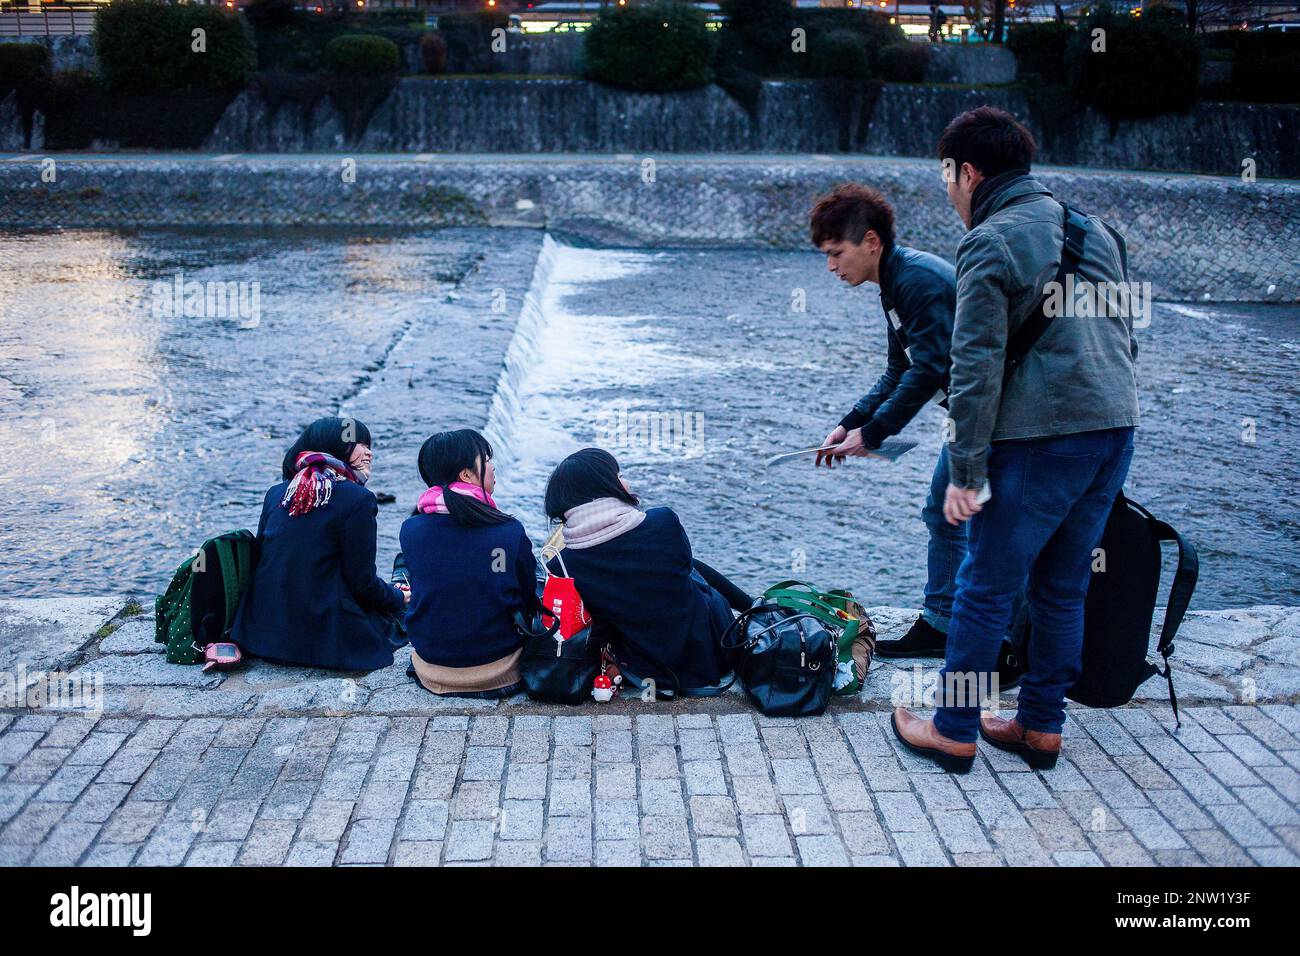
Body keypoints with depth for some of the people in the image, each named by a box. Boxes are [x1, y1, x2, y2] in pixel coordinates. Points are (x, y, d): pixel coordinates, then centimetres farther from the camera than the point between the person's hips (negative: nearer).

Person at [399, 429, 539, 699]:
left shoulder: (410, 529, -10)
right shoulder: (510, 531, -15)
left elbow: (420, 590, 7)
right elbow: (529, 601, -1)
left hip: (432, 670, 2)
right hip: (497, 671, -2)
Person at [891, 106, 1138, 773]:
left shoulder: (989, 243, -8)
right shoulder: (1093, 229, 16)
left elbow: (977, 366, -14)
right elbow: (1125, 336, 21)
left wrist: (965, 472, -12)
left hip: (1038, 441, -8)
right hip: (1117, 427, 8)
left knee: (985, 588, 3)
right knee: (1063, 589, 15)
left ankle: (954, 731, 12)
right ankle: (1041, 726, 24)